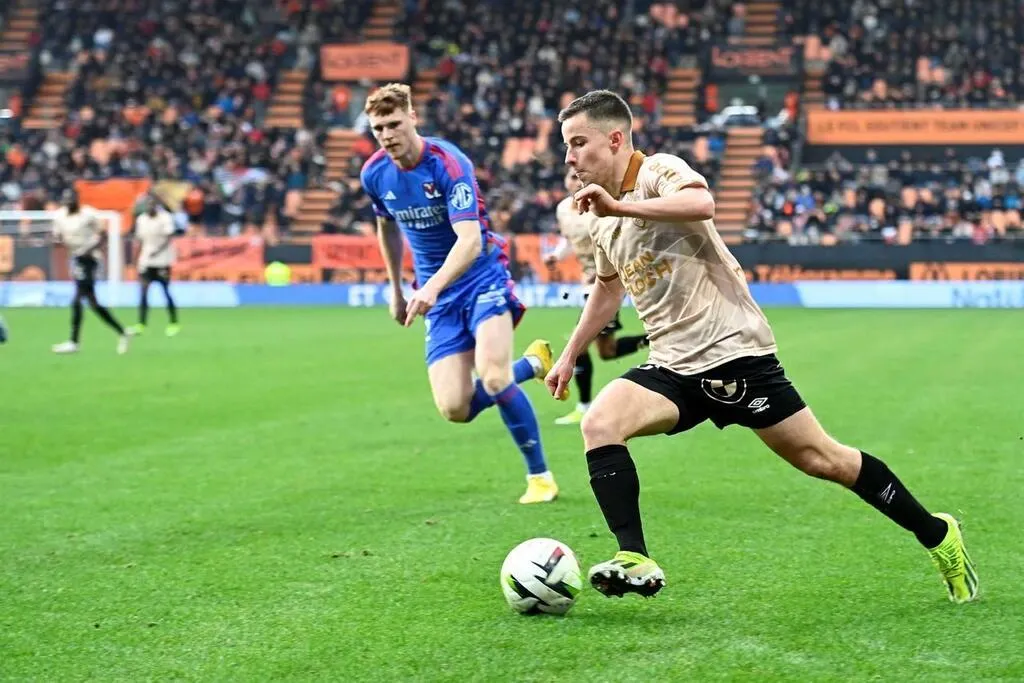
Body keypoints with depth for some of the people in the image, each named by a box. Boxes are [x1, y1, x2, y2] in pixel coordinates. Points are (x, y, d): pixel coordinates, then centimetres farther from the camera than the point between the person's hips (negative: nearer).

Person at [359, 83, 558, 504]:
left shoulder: (449, 164, -21)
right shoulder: (374, 175, -2)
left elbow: (469, 240, -32)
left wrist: (432, 287, -46)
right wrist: (396, 289, 24)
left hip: (483, 278, -5)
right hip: (439, 297, 5)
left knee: (493, 379, -26)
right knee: (455, 409, -9)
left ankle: (540, 476, -5)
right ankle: (531, 364, 20)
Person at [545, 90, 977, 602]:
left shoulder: (659, 171, -11)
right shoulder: (600, 219, 15)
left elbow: (701, 203, -35)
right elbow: (608, 287, 34)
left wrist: (619, 206, -34)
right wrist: (570, 355, 36)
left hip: (732, 351, -7)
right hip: (671, 367, 7)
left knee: (821, 459, -1)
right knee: (598, 424, -19)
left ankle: (936, 535, 16)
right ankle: (634, 561, -23)